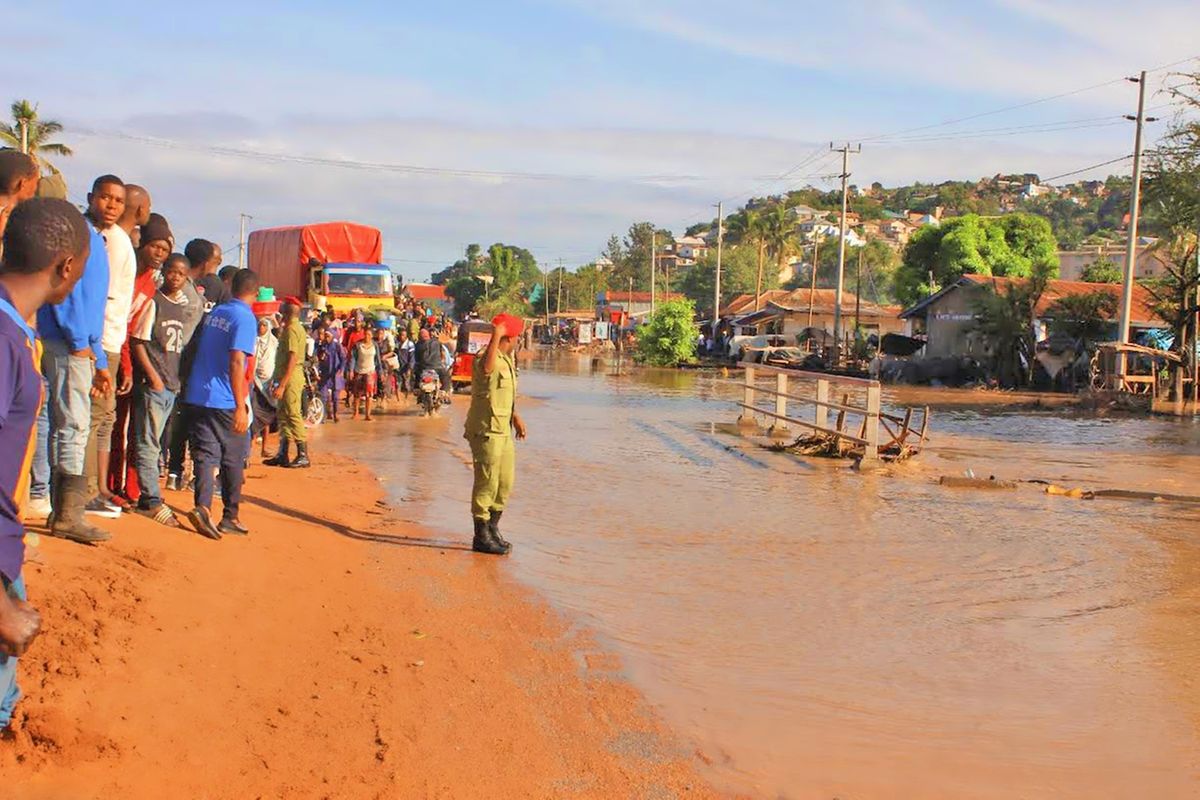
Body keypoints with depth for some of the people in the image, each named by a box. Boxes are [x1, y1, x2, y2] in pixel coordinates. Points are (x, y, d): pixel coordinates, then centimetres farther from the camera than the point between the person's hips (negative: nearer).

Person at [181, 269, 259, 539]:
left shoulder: (214, 312, 13)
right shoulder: (245, 318, -10)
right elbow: (236, 362, -19)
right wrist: (240, 407, -20)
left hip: (196, 397, 6)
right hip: (224, 402, -6)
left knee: (204, 455, 1)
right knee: (233, 460, 8)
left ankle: (203, 506, -18)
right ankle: (230, 516, 15)